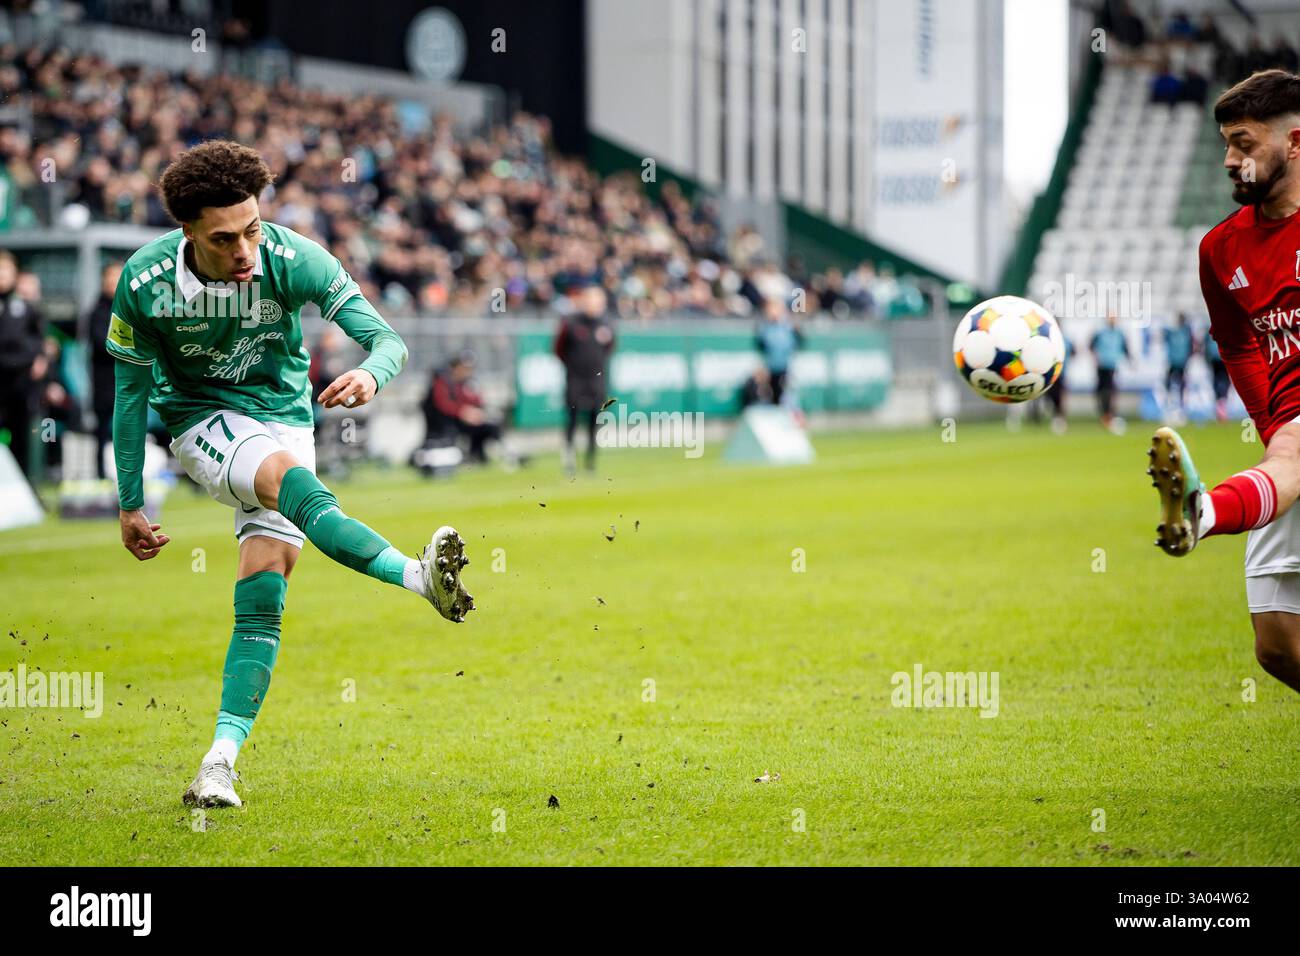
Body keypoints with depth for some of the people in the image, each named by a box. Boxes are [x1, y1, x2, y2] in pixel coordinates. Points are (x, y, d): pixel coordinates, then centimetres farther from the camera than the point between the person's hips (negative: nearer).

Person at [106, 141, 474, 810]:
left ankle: (222, 758, -11)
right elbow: (131, 390, -4)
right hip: (200, 421, -2)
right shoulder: (144, 281, -18)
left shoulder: (294, 260, -20)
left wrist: (371, 374, -44)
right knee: (289, 478, -35)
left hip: (282, 416, 2)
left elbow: (386, 338, -19)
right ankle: (420, 577, -50)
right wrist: (130, 505, 0)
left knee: (262, 595, -12)